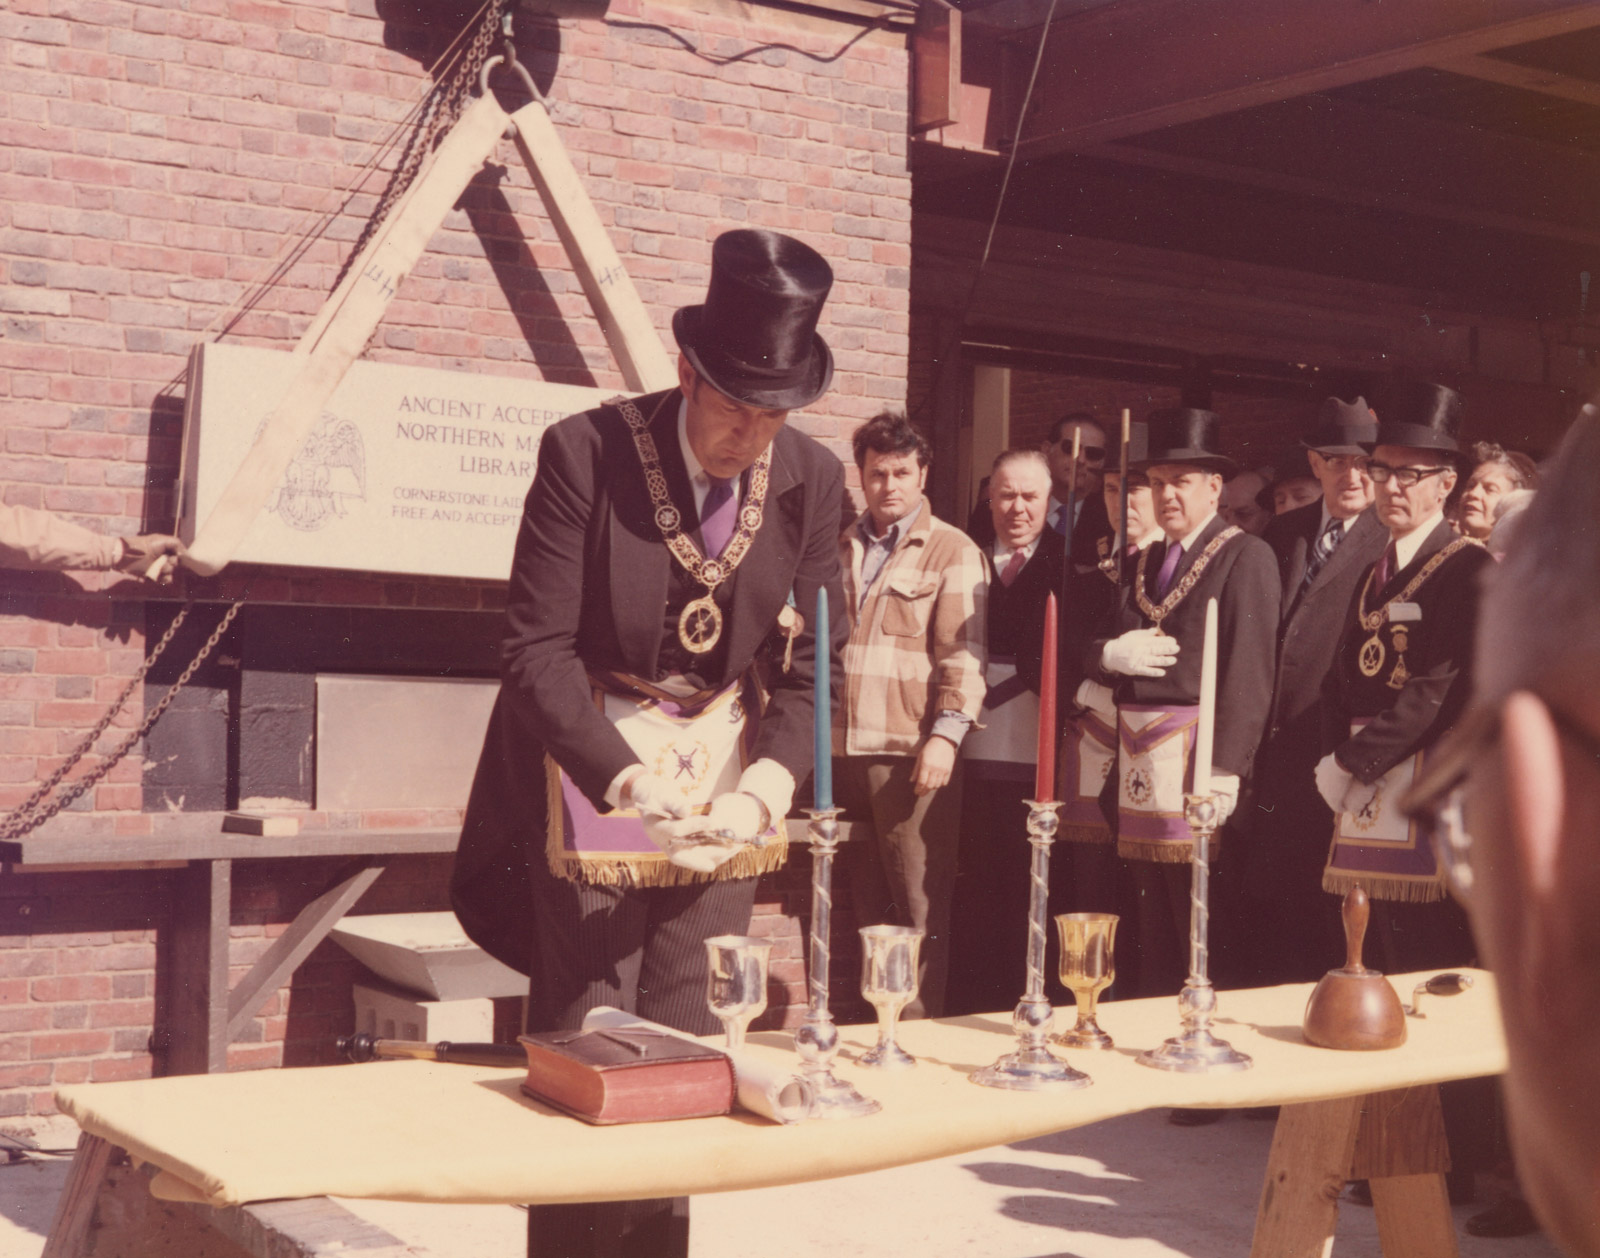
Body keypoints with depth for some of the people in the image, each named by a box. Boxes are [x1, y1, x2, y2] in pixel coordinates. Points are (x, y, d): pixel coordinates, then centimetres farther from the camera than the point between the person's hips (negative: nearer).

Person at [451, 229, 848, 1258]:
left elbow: (809, 670, 1)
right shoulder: (586, 452, -16)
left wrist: (763, 790, -15)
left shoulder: (811, 480, -5)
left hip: (726, 770, 3)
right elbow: (538, 653, -15)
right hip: (590, 757, -3)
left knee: (687, 1046, 5)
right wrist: (632, 780, -26)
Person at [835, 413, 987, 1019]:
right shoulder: (840, 547, 18)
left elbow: (963, 654, -5)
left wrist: (946, 732, -17)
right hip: (842, 748, 5)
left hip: (911, 752, -5)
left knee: (919, 908, -5)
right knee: (863, 905, 10)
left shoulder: (953, 551, 2)